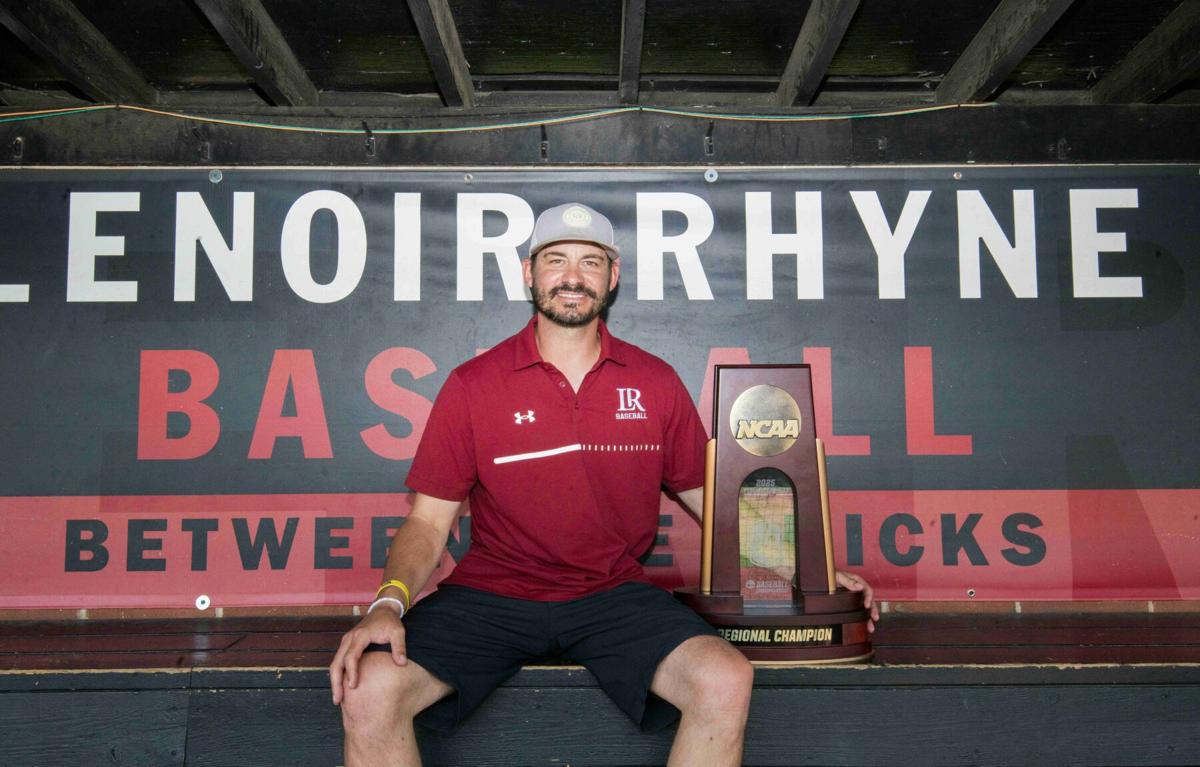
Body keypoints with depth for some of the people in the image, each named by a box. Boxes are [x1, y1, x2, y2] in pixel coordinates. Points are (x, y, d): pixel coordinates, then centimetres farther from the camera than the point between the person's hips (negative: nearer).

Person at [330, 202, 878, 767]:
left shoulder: (656, 383, 4)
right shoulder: (472, 386, 0)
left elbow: (705, 496, 11)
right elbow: (429, 521, 1)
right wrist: (389, 602, -18)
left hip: (612, 594, 1)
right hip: (490, 594, 0)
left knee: (726, 682, -25)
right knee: (368, 690, -24)